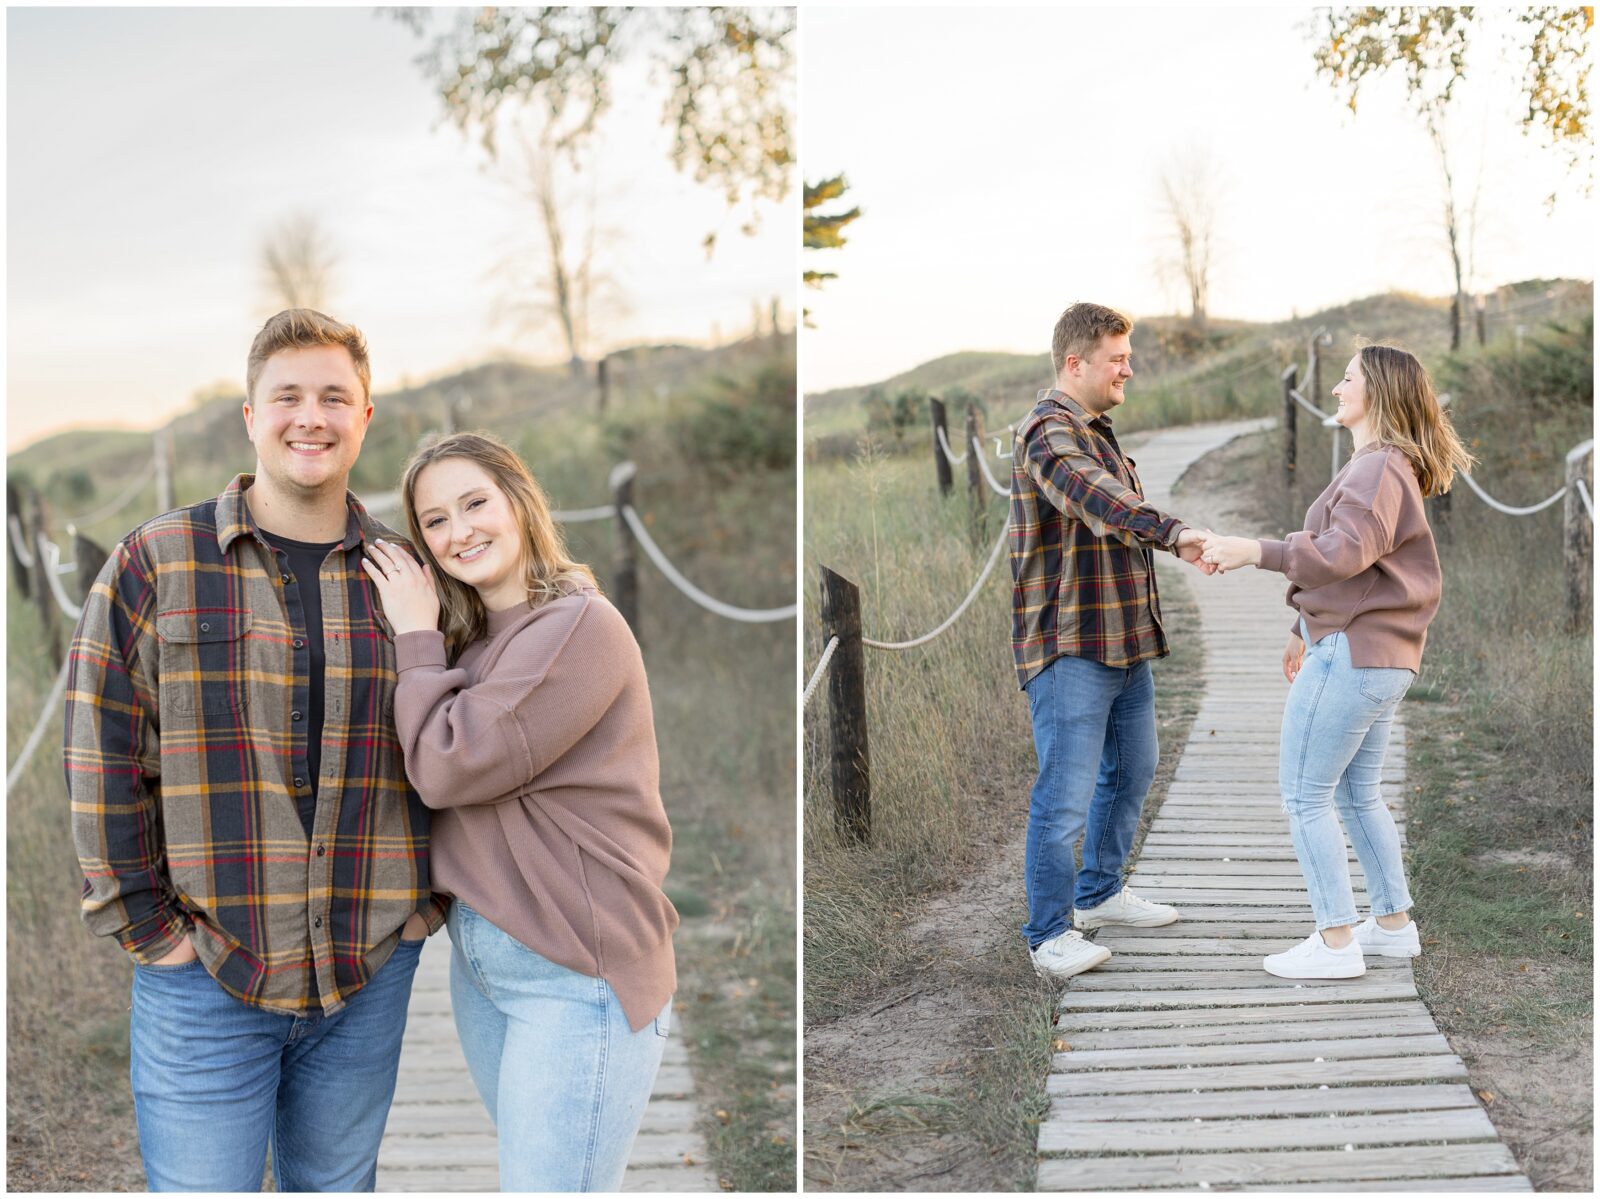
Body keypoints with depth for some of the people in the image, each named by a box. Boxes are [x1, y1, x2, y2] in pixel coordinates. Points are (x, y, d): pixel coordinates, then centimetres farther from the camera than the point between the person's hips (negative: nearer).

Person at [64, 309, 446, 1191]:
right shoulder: (156, 563, -2)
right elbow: (101, 762, -4)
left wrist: (426, 901, 5)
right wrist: (146, 927, -6)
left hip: (368, 978, 3)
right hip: (204, 979, -2)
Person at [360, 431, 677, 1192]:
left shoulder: (580, 626, -16)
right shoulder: (471, 638, 12)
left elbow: (448, 767, -19)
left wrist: (416, 637, -8)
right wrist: (422, 637, 3)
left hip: (574, 975, -9)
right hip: (478, 954, 9)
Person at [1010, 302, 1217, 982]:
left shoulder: (1096, 433, 19)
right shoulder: (1050, 430, -15)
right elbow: (1095, 497, -35)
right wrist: (1173, 533, -47)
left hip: (1123, 640, 10)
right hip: (1070, 645, -10)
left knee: (1132, 770, 19)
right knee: (1066, 792, -7)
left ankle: (1099, 893, 35)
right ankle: (1050, 933, 4)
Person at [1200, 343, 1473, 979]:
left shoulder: (1380, 468, -15)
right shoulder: (1383, 466, 19)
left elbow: (1342, 554, -29)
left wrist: (1255, 551, -32)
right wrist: (1306, 629, 28)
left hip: (1351, 654, -11)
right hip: (1381, 656, 11)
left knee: (1304, 794, -3)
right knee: (1358, 794, 18)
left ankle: (1335, 941, 1)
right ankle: (1393, 922, 26)